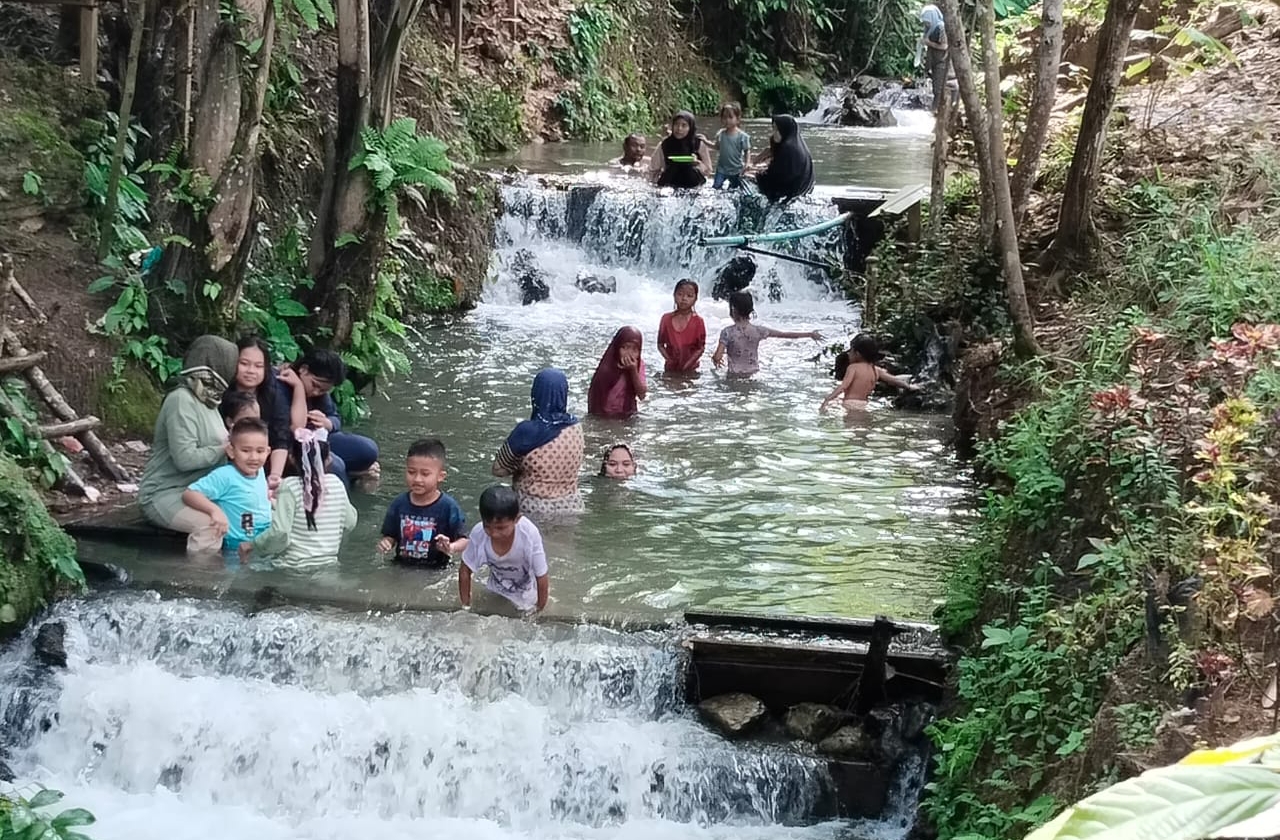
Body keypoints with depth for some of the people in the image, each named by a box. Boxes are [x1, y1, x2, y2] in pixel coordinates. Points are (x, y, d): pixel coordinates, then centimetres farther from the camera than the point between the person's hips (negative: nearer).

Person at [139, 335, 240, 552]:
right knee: (211, 523, -35)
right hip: (165, 494, -9)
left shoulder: (208, 401, 14)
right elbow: (185, 458, -22)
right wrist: (226, 449, -17)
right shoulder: (181, 400, -14)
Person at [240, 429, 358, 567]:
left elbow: (279, 533, -17)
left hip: (295, 566, -5)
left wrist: (252, 545, -3)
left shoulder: (289, 487, -10)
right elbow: (349, 523, 12)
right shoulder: (336, 483, 3)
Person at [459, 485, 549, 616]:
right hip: (497, 588, 2)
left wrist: (539, 611, -16)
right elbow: (465, 571, -14)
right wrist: (465, 605, -7)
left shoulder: (529, 535, -39)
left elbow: (542, 577, -26)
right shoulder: (478, 533, -32)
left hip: (527, 590, -2)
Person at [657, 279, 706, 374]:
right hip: (670, 369, 2)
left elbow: (701, 348, -6)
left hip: (689, 370, -2)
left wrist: (687, 364, -14)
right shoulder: (666, 318, 0)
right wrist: (669, 359, -11)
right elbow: (660, 344, 3)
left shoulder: (697, 321, -7)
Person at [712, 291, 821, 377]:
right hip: (753, 375, 4)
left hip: (734, 376, -4)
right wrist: (810, 334, 13)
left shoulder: (727, 332, -12)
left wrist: (715, 359, 8)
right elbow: (785, 335, 3)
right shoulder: (758, 330, -3)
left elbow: (717, 358, -18)